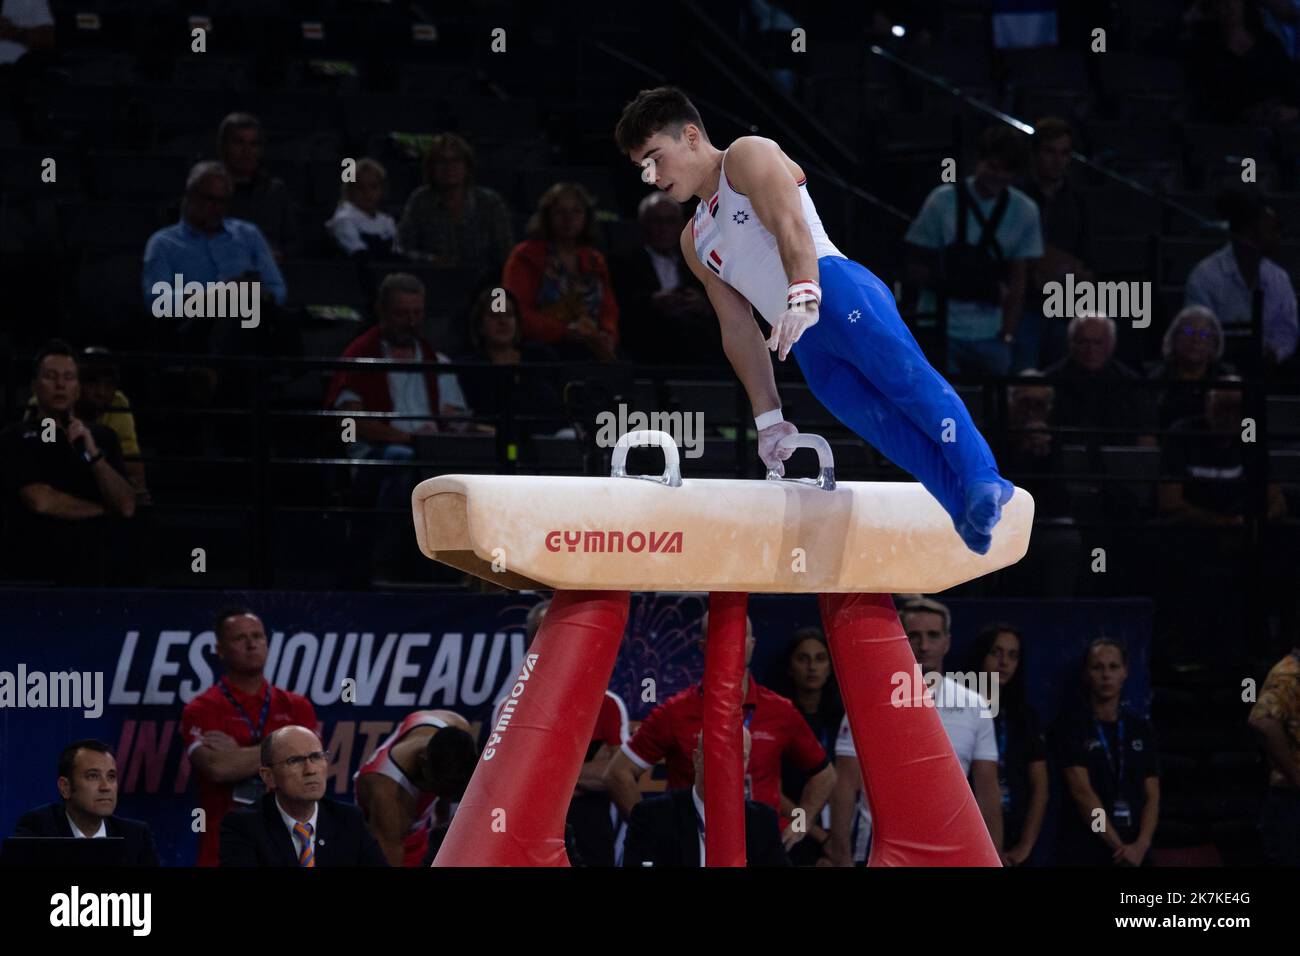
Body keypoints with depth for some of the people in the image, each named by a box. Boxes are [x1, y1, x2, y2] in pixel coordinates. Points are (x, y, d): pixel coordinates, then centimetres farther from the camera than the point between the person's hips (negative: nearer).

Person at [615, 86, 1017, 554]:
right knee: (888, 427, -16)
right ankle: (973, 514, -34)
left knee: (906, 378, -29)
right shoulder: (695, 242, 33)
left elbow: (790, 225, -9)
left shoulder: (748, 156, 10)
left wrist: (803, 295, -28)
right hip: (809, 353, 7)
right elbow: (737, 328, 31)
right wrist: (767, 416, 22)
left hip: (836, 288, -7)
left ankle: (984, 480, -46)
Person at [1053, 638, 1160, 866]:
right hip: (1083, 853, -4)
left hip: (1133, 855, 4)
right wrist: (1119, 846, -13)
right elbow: (1082, 791, -8)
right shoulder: (1072, 726, 0)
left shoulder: (1141, 730, 12)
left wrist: (1141, 845, -11)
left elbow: (1152, 796, 8)